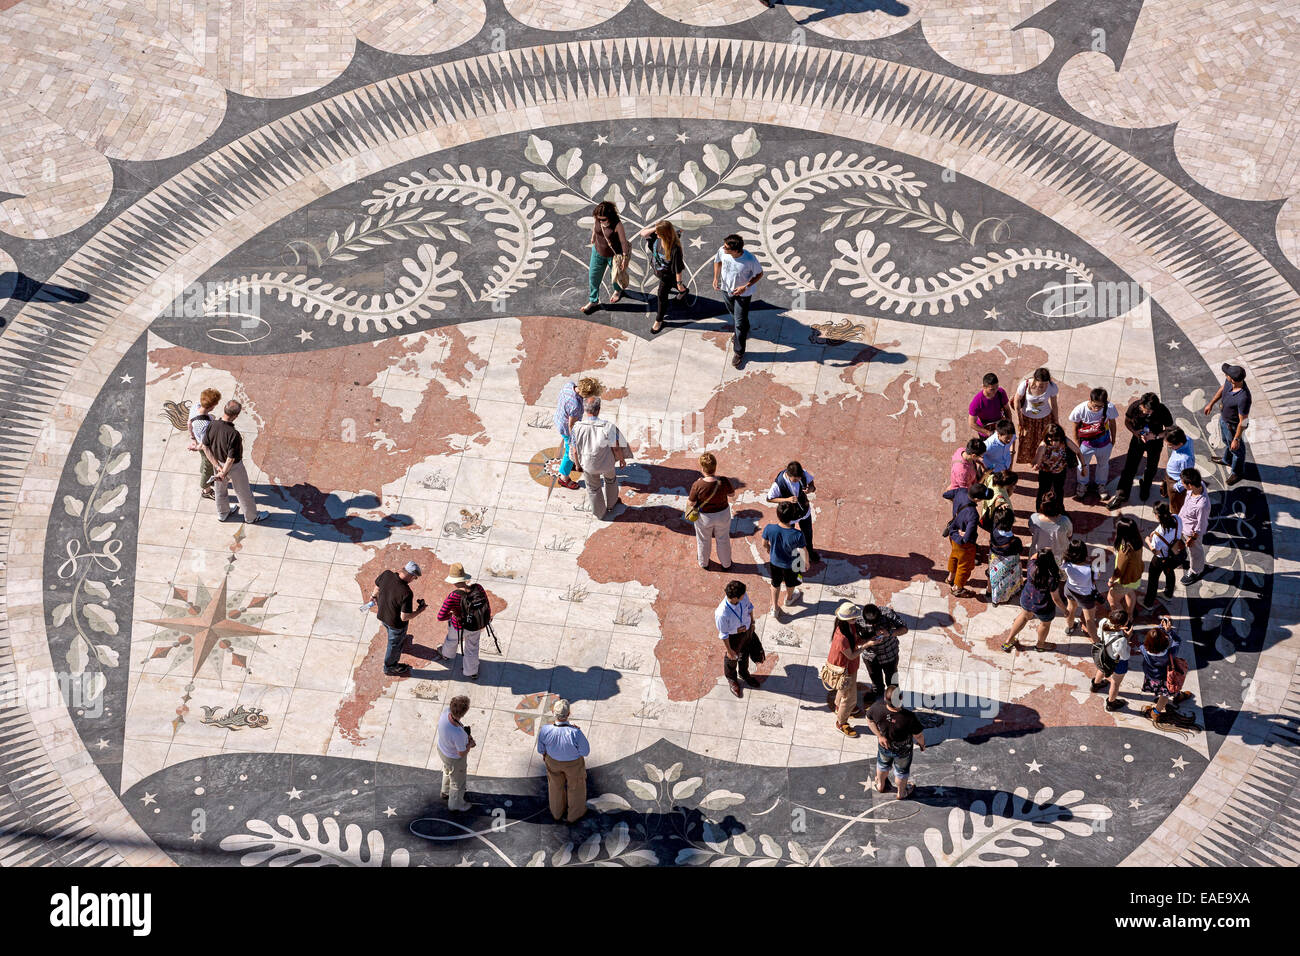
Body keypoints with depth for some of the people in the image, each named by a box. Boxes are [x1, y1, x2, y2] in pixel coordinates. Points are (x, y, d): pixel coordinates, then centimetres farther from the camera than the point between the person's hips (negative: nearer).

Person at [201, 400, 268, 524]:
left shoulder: (212, 426, -21)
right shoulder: (233, 434, -38)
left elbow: (205, 447, -10)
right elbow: (231, 458, -31)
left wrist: (217, 466, -8)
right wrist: (223, 473, -16)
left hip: (218, 462, 6)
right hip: (233, 467, -6)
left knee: (220, 488, 29)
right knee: (243, 492, 19)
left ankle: (222, 513, 52)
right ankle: (251, 516, 41)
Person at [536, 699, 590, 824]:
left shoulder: (544, 730, -35)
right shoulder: (575, 733, -42)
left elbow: (541, 748, -13)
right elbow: (585, 751, -23)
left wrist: (544, 754, 10)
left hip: (553, 761, 2)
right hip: (573, 764, -2)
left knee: (555, 785, 32)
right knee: (575, 786, 29)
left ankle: (557, 812, 58)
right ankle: (574, 814, 54)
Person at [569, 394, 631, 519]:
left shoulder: (577, 428, -29)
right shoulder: (608, 427, -33)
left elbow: (575, 451, -14)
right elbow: (616, 448, -19)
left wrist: (578, 463, 8)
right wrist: (622, 459, 3)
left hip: (588, 465, 1)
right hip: (607, 464, -1)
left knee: (593, 488, 29)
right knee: (611, 480, 33)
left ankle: (599, 512, 51)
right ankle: (611, 505, 56)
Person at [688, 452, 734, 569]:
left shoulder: (697, 485, -32)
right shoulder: (723, 482, -27)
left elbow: (692, 503, -18)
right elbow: (732, 493, -7)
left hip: (704, 517, -1)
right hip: (723, 515, 1)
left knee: (703, 541, 27)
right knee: (723, 540, 27)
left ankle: (703, 563, 50)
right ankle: (726, 564, 48)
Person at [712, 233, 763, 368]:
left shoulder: (750, 259, -34)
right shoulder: (722, 251, -25)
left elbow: (759, 274, -15)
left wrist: (745, 287, -25)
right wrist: (716, 278, -12)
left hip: (743, 293, -4)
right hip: (726, 289, 4)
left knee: (740, 322, 4)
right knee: (733, 314, 29)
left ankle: (739, 352, 23)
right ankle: (742, 332, 61)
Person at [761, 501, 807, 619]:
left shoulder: (769, 529, -32)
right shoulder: (797, 535, -38)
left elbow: (764, 544, -11)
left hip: (774, 562, 1)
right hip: (790, 565, -1)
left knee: (775, 584, 30)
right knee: (790, 583, 32)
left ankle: (775, 607, 45)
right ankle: (790, 598, 62)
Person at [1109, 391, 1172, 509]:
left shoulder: (1163, 412, -31)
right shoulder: (1135, 407, -28)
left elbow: (1169, 430, -14)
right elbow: (1127, 421, -7)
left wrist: (1155, 436, -29)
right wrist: (1135, 432, -25)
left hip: (1155, 441, 0)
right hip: (1138, 439, 0)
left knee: (1151, 468, 20)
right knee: (1129, 467, 1)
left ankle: (1145, 489, 48)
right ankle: (1121, 496, 12)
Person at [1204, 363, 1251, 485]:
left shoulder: (1243, 398, -44)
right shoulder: (1229, 381, -22)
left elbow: (1243, 422, -32)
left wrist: (1236, 439, -22)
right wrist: (1211, 404, 15)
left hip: (1233, 426, -8)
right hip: (1223, 418, 8)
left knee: (1236, 449, 21)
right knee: (1227, 442, 35)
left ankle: (1237, 472, 48)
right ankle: (1227, 460, 64)